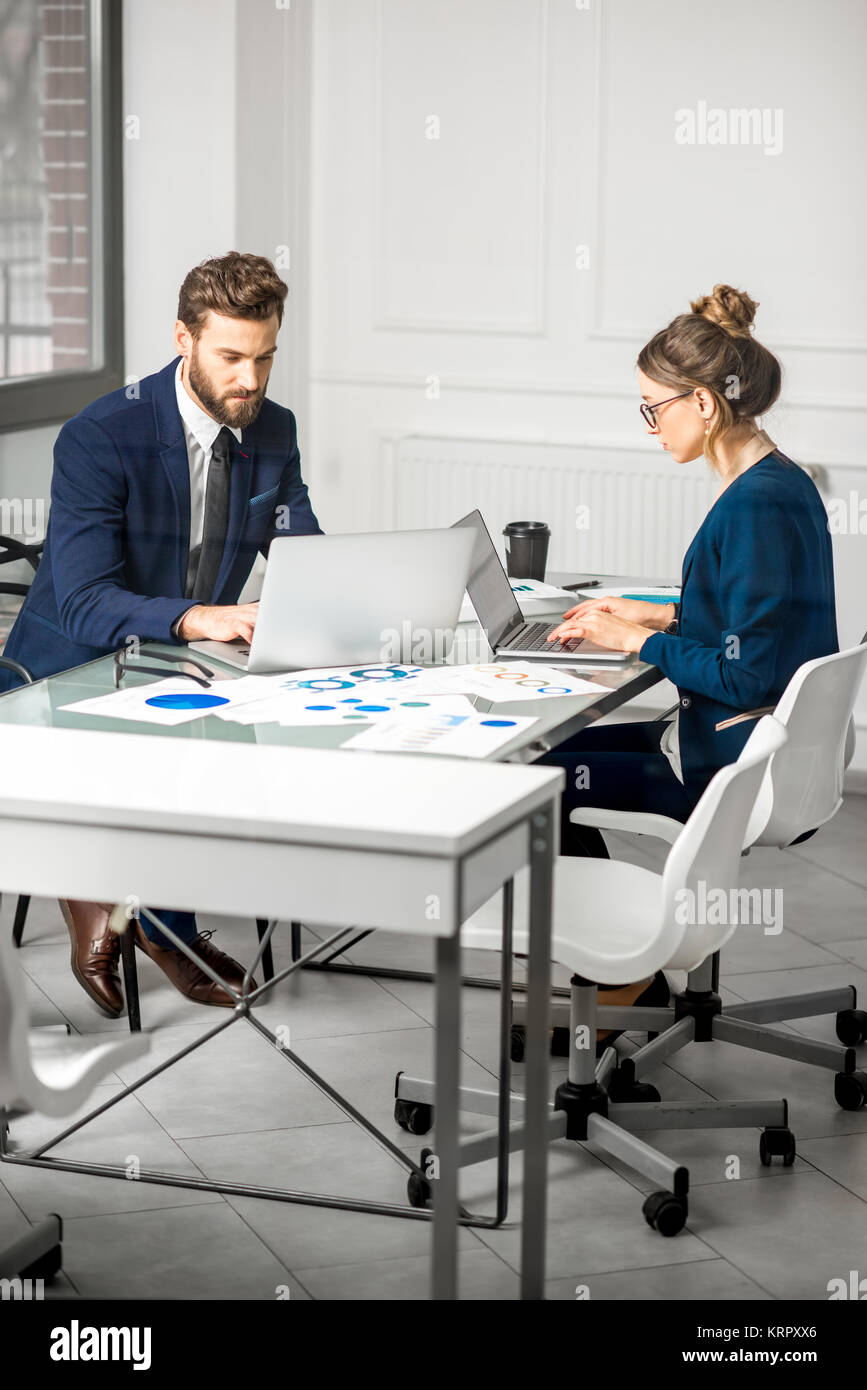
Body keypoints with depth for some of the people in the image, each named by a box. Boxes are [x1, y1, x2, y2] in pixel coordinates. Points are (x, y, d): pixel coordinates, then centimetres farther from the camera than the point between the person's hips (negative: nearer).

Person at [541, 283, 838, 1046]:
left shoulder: (759, 506, -23)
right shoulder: (778, 484, 8)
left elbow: (745, 675, -24)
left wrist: (639, 641, -12)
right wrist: (660, 614, 12)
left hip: (734, 774, -10)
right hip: (751, 752, 10)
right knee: (557, 745, 17)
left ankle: (627, 981, 16)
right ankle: (619, 978, 21)